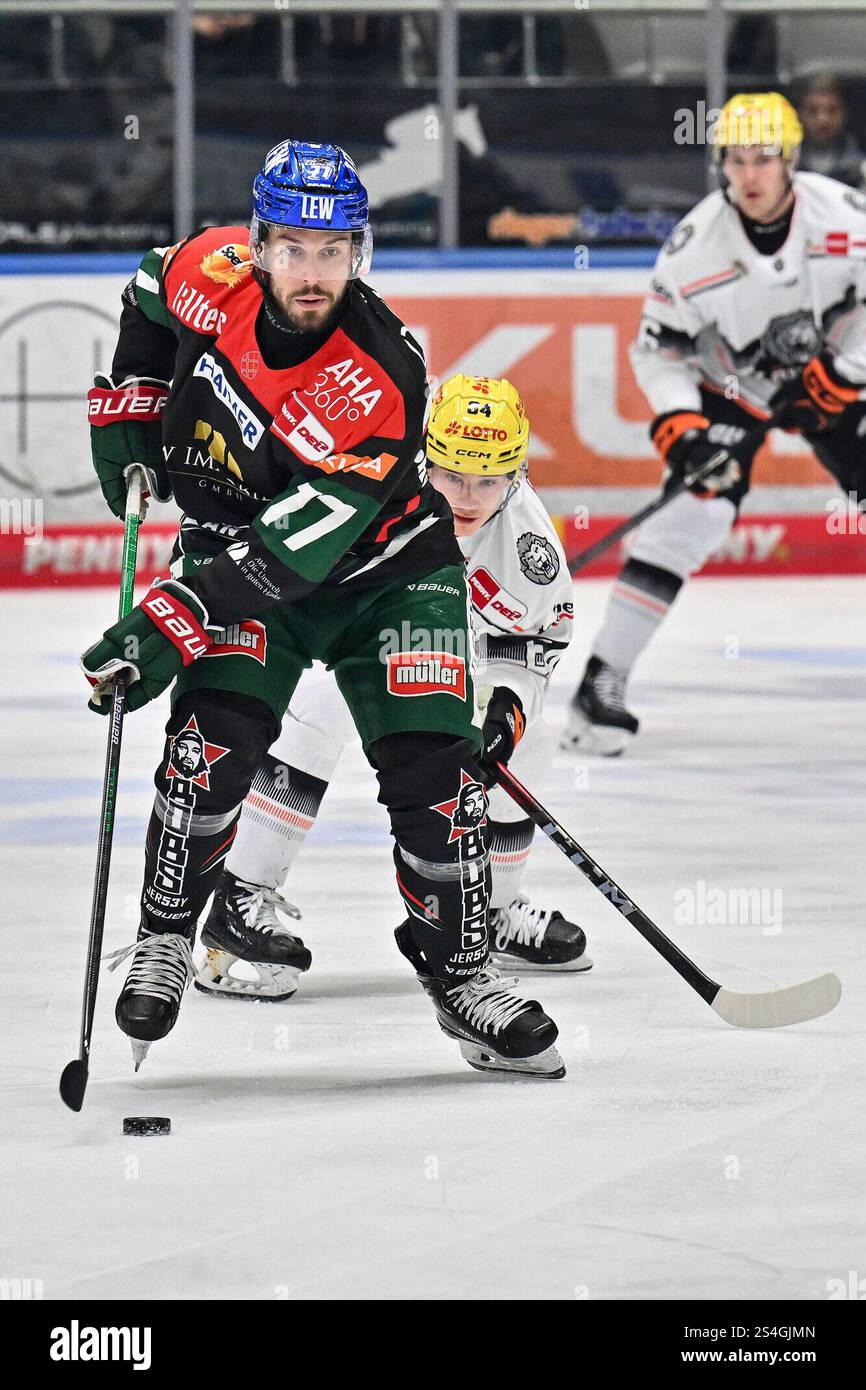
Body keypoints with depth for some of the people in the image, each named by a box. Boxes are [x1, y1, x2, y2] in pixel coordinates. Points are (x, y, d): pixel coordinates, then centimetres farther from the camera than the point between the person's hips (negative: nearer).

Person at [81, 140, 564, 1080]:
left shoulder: (379, 384, -32)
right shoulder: (213, 274, -19)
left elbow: (293, 545, -34)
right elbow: (151, 307, 9)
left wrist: (170, 625, -37)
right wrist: (128, 416, 4)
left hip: (380, 568, -2)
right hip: (230, 538, 2)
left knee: (432, 763, -10)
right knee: (215, 737, -19)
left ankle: (461, 975, 7)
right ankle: (163, 942, -3)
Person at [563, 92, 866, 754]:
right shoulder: (695, 245, -22)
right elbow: (657, 347, -13)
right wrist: (679, 423, -26)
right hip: (728, 388, -3)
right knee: (693, 511, -20)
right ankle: (604, 679, -19)